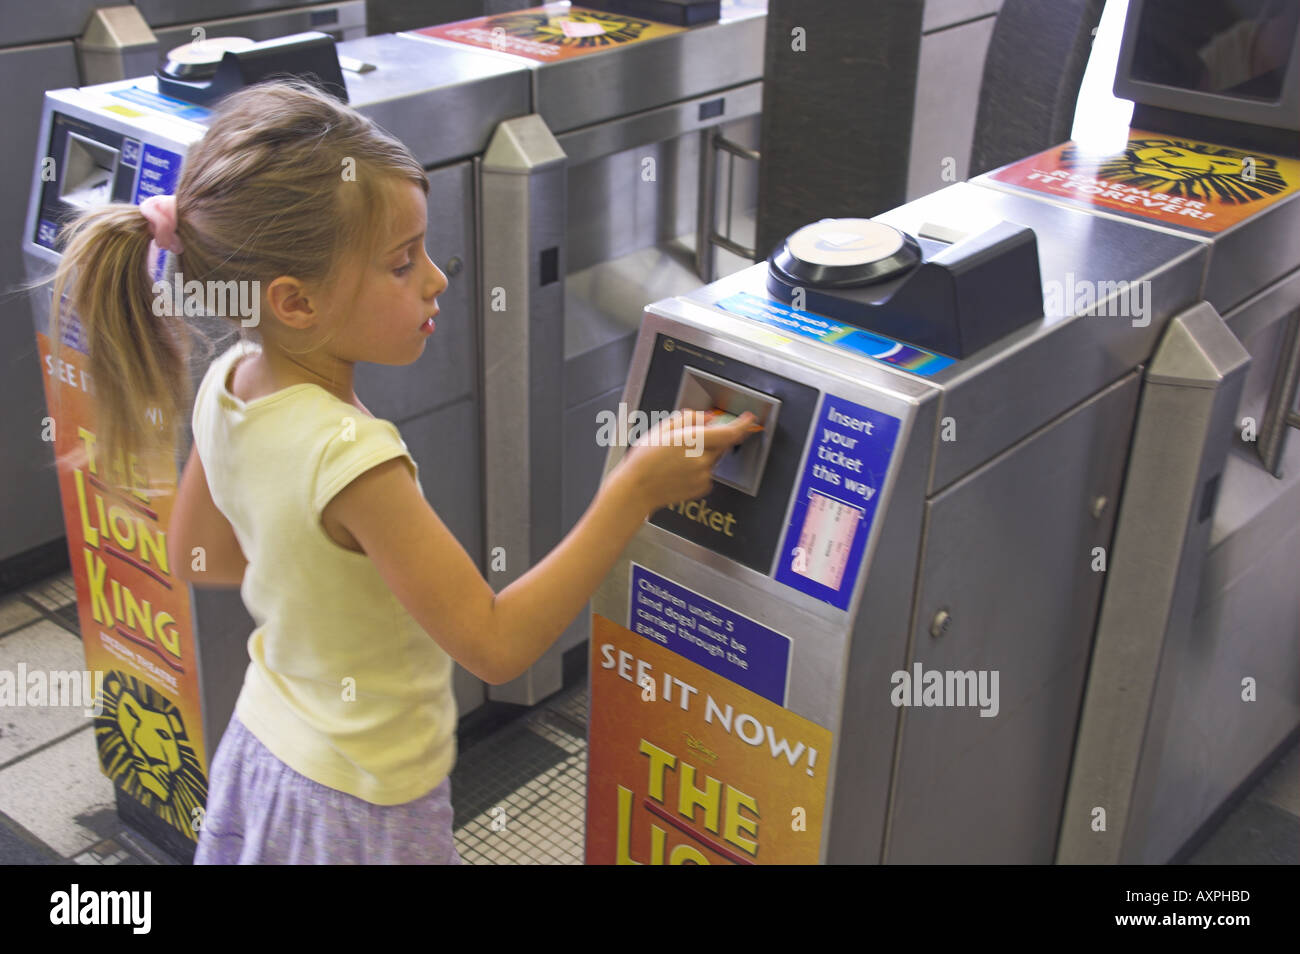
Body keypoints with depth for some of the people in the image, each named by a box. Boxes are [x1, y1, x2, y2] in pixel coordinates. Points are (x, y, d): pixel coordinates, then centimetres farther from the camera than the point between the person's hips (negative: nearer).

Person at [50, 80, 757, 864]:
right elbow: (496, 644, -28)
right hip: (361, 809, -7)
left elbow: (196, 556, 8)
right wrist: (634, 493, -30)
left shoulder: (227, 385, -8)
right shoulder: (350, 454, -33)